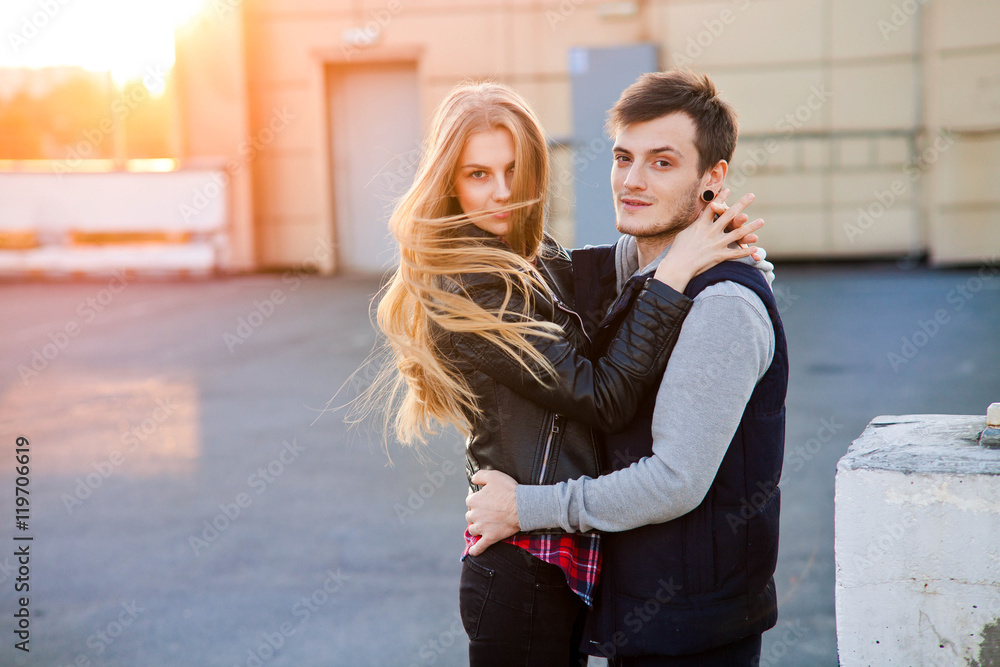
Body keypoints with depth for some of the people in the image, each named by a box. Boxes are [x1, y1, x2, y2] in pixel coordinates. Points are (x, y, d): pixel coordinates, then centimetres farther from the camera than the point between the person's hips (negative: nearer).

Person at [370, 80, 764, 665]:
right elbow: (604, 397, -22)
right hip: (525, 571, -8)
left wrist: (709, 239, -5)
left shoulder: (542, 261, 7)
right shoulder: (461, 291, -19)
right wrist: (673, 272, -19)